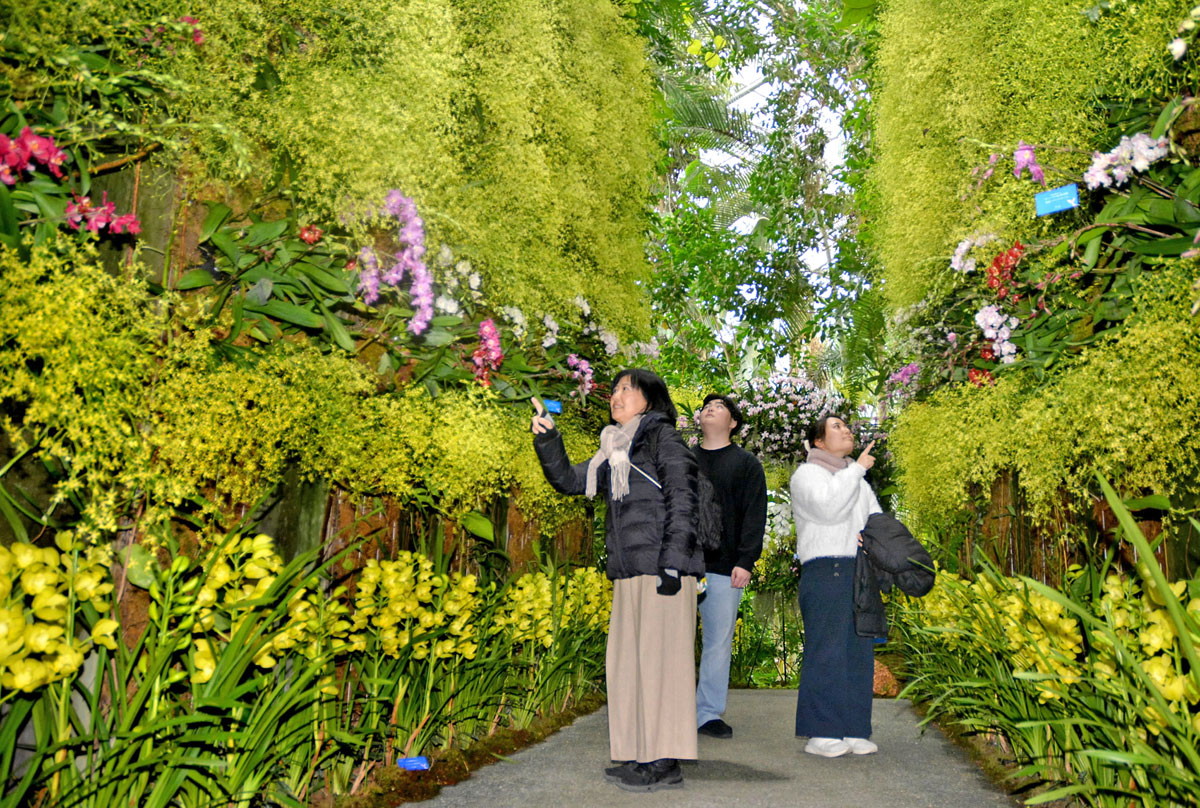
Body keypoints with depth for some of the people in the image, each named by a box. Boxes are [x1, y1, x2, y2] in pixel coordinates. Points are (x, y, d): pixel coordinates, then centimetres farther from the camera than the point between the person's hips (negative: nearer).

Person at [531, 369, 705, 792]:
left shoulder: (663, 438, -1)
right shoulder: (614, 453, 21)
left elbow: (682, 500, -9)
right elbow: (568, 479, 22)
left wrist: (672, 562, -17)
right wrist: (546, 440, 7)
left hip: (663, 568, -8)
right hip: (628, 574, 8)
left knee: (660, 657, -6)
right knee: (627, 660, 9)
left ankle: (666, 762, 0)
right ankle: (640, 755, 18)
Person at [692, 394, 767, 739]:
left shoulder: (746, 463, 10)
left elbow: (754, 515, 2)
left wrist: (745, 561, -8)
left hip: (724, 568, -1)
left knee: (719, 643, 4)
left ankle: (709, 713, 13)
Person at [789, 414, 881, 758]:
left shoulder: (858, 481, 28)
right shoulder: (807, 474, 4)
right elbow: (827, 507, -15)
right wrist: (856, 469, -8)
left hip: (860, 572, 7)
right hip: (825, 570, -7)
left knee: (859, 650, 4)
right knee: (826, 649, -11)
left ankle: (853, 730, 10)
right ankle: (819, 733, -7)